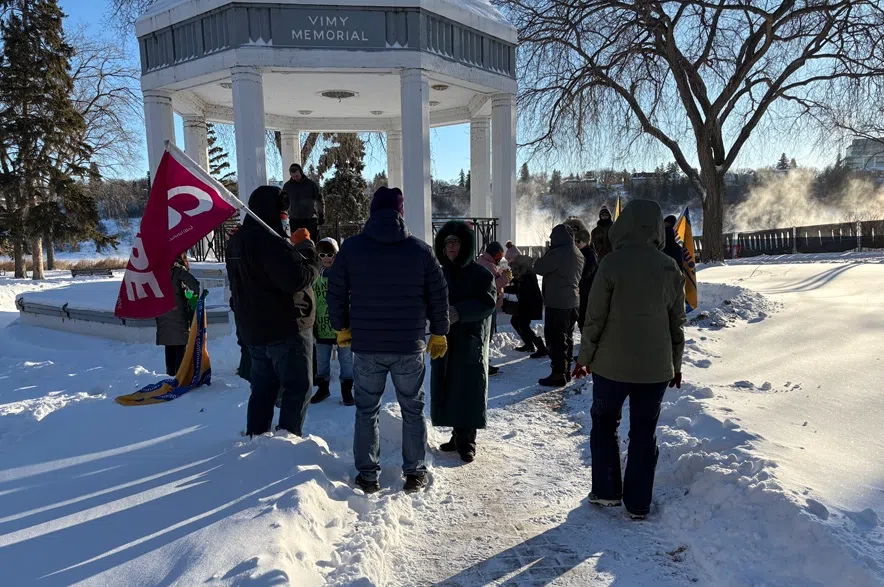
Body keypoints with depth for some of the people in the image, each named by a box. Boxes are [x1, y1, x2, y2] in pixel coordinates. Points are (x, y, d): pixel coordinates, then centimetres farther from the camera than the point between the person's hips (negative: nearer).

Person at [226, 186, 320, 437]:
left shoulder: (237, 240, 12)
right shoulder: (269, 239, -21)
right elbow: (296, 278, -27)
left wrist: (293, 246, 9)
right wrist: (309, 254, -11)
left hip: (254, 329, 10)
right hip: (286, 327, -9)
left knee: (263, 387, 17)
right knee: (298, 387, 0)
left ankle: (255, 437, 22)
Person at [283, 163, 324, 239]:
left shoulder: (311, 184, 1)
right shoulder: (287, 186, 6)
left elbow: (320, 200, 5)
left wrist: (321, 216, 2)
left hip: (311, 220, -2)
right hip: (294, 220, 2)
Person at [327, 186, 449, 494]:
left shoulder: (351, 247, -3)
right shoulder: (421, 250, -2)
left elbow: (336, 293, 2)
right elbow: (439, 296, 2)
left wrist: (342, 327, 16)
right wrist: (439, 334, 14)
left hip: (366, 345, 0)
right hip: (409, 346, 0)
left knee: (366, 411, 13)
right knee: (413, 409, 15)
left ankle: (367, 475, 19)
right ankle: (415, 473, 22)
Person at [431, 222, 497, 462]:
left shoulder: (480, 274, -4)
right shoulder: (440, 274, 12)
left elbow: (488, 302, -15)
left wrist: (459, 312, -27)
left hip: (470, 341, -5)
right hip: (444, 339, 5)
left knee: (467, 389, -4)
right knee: (448, 389, 7)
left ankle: (466, 440, 6)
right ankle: (458, 436, 21)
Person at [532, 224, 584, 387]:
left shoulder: (558, 253, -19)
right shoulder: (578, 254, 11)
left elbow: (538, 268, -10)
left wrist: (546, 255, 8)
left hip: (557, 302, -9)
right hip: (572, 301, 9)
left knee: (556, 338, -4)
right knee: (567, 336, 15)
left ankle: (558, 374, -2)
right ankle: (566, 370, 23)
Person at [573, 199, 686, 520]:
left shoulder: (612, 263, -12)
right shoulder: (671, 268, -1)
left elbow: (595, 317, -11)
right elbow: (677, 323, 5)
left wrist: (584, 357, 1)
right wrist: (676, 364, 15)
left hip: (612, 364, -3)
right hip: (656, 367, 3)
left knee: (604, 424, 16)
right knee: (645, 432, 12)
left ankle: (606, 491, 21)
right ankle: (638, 502, 19)